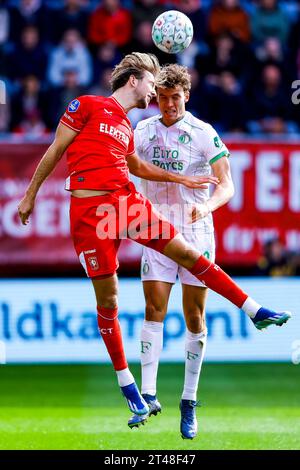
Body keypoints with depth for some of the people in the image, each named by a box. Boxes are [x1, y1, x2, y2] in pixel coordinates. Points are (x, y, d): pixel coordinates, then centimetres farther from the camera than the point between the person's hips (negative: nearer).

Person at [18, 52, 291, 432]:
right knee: (107, 299, -1)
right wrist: (30, 195, 3)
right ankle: (126, 383, 9)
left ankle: (256, 313, 9)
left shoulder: (126, 127, 18)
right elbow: (55, 152, 2)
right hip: (90, 211, -6)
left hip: (128, 202, 6)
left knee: (187, 253, 2)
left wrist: (184, 180, 35)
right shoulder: (87, 107, -1)